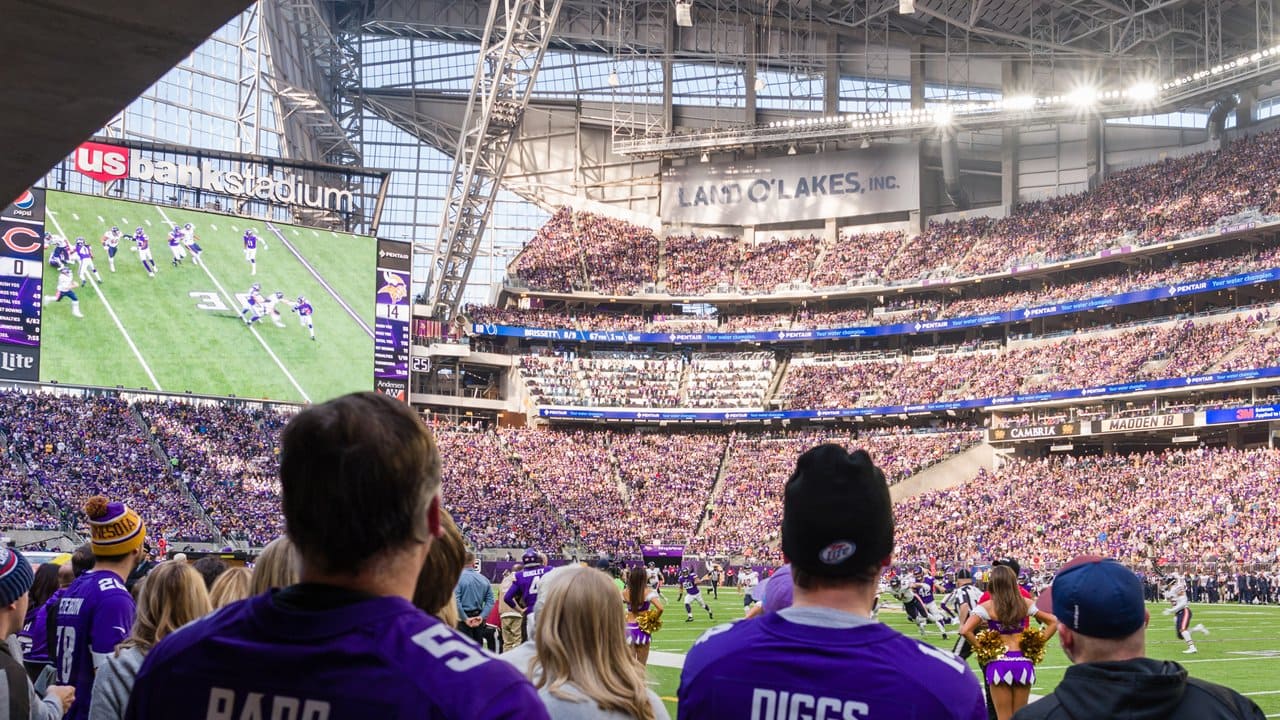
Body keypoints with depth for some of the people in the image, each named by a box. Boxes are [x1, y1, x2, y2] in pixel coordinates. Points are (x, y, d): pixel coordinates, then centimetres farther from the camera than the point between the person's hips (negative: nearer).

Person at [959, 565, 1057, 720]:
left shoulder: (987, 607, -6)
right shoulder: (1025, 604, 3)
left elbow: (965, 630, -17)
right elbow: (1053, 622, 8)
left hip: (999, 663, -3)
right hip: (1023, 662, 3)